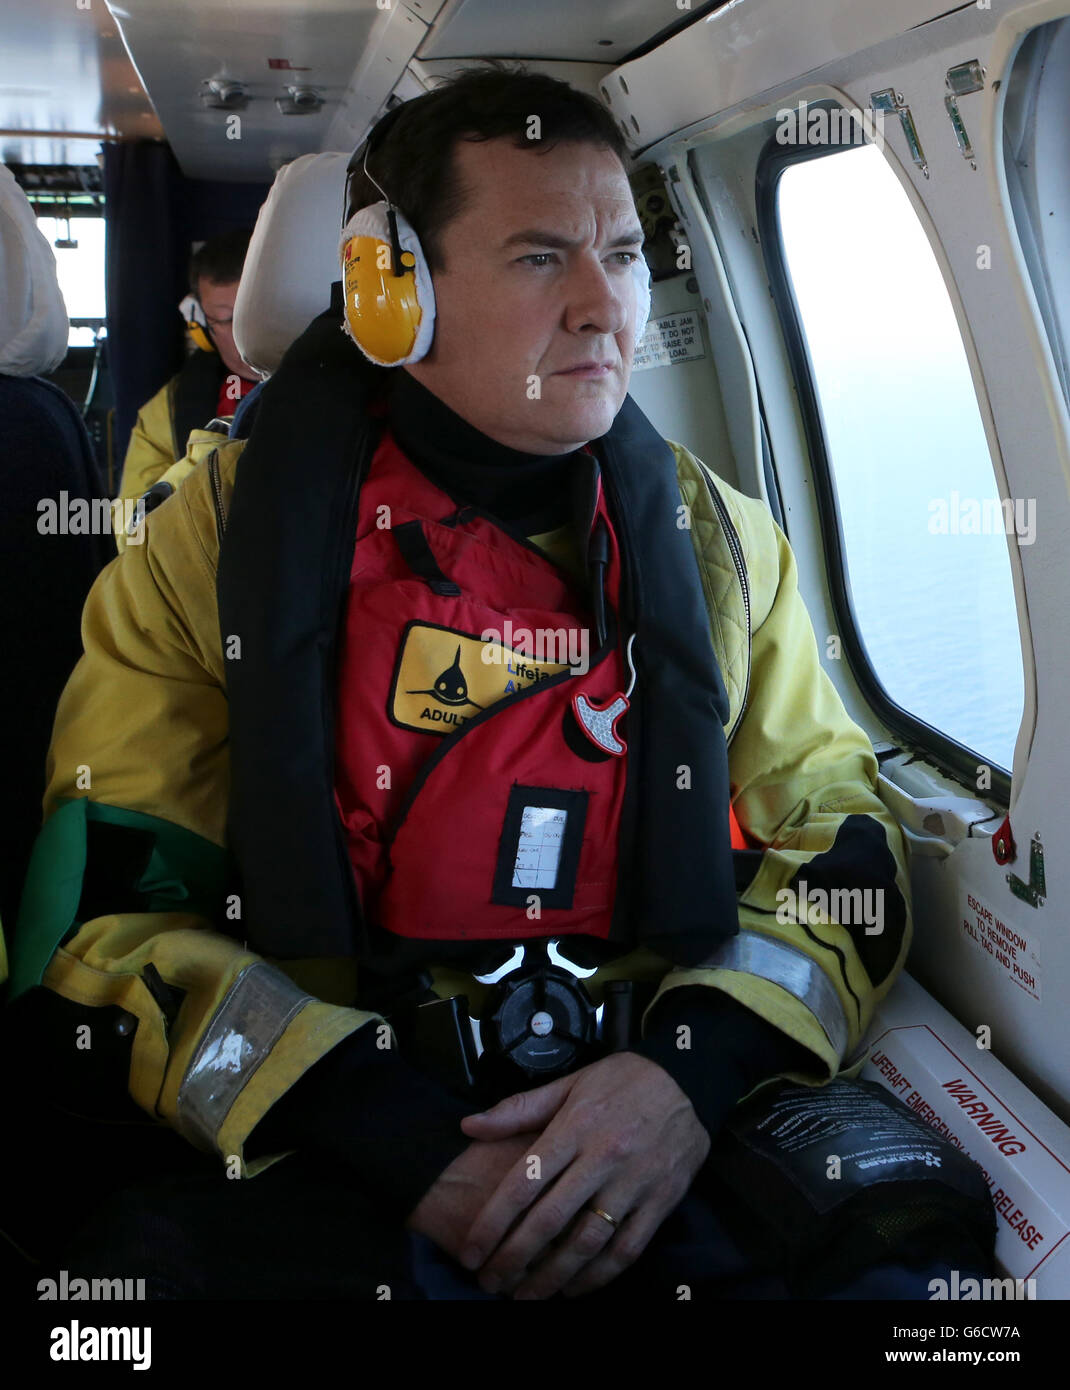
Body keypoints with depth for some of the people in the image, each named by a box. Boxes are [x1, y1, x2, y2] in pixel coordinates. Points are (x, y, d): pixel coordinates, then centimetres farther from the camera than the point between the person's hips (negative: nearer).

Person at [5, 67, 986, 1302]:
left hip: (666, 1132, 3)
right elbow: (103, 909, -1)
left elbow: (836, 847, 12)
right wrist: (397, 1138, -13)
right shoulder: (221, 535, 2)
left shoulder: (720, 542, 11)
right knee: (155, 1249, -31)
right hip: (299, 1156, -1)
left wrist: (697, 1071, -9)